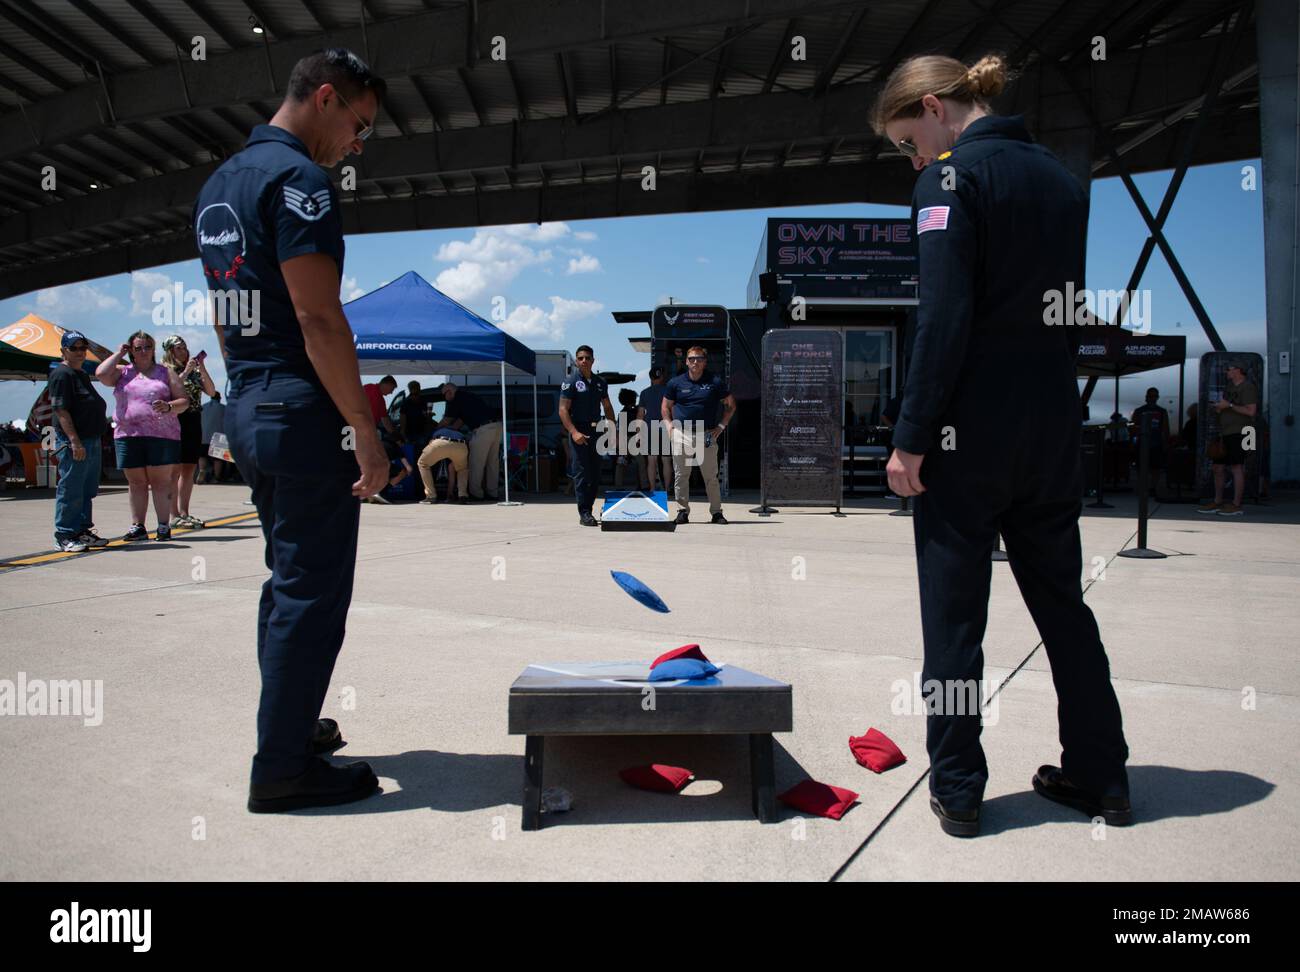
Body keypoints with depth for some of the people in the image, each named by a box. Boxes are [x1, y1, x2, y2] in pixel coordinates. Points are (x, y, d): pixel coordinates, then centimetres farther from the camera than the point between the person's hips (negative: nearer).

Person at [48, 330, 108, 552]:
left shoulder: (82, 374, 20)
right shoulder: (61, 374, -9)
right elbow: (61, 411, -17)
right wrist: (75, 441, -23)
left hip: (92, 440, 10)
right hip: (73, 443, -10)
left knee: (87, 491, 14)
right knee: (70, 491, -5)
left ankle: (83, 530, 22)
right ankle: (64, 535, 1)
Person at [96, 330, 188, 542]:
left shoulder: (165, 373, 12)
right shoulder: (122, 372, 15)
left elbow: (184, 400, 8)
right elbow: (101, 374, -5)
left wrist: (169, 407, -13)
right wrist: (118, 354, 7)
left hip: (161, 436, -2)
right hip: (128, 435, 2)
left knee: (160, 481, -4)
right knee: (136, 482, 5)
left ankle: (164, 526, -1)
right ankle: (138, 527, 8)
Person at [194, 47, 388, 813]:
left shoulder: (218, 184, 17)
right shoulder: (298, 178, -13)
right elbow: (318, 319, -20)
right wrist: (365, 429, -18)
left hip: (248, 409, 10)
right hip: (304, 413, -10)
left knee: (287, 579, 19)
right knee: (312, 592, -2)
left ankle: (290, 725, 31)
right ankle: (283, 768, 7)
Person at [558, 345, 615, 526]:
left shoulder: (600, 382, 13)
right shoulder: (571, 382, -4)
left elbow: (607, 407, 20)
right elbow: (563, 410, -9)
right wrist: (574, 432, -21)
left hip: (596, 431, 6)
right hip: (579, 432, -6)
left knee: (596, 474, 8)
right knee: (581, 473, -7)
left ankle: (588, 509, 18)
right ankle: (584, 513, -5)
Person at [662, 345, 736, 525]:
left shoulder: (716, 382, 5)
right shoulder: (676, 382, 7)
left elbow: (730, 404, 13)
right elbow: (665, 407, 17)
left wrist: (722, 426, 5)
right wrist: (669, 425, 3)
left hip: (707, 435, -1)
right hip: (681, 434, 1)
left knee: (711, 476, 1)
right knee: (680, 475, 1)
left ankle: (716, 512, 9)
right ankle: (683, 511, 10)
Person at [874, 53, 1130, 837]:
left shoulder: (952, 177, -9)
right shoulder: (1061, 176, 14)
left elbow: (944, 321, -18)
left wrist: (911, 438, -14)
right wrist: (1058, 408, 19)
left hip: (970, 429, -7)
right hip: (1053, 427, 7)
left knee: (953, 616, 4)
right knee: (1063, 602, 16)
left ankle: (958, 791, 15)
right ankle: (1101, 778, 26)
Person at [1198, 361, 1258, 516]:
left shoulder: (1247, 387, -7)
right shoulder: (1230, 387, 21)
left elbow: (1250, 411, -17)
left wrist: (1229, 405, -15)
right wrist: (1219, 407, 11)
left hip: (1239, 432, -9)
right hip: (1225, 433, 9)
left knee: (1236, 467, -9)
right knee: (1217, 467, 10)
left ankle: (1236, 505, -7)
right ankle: (1217, 503, 17)